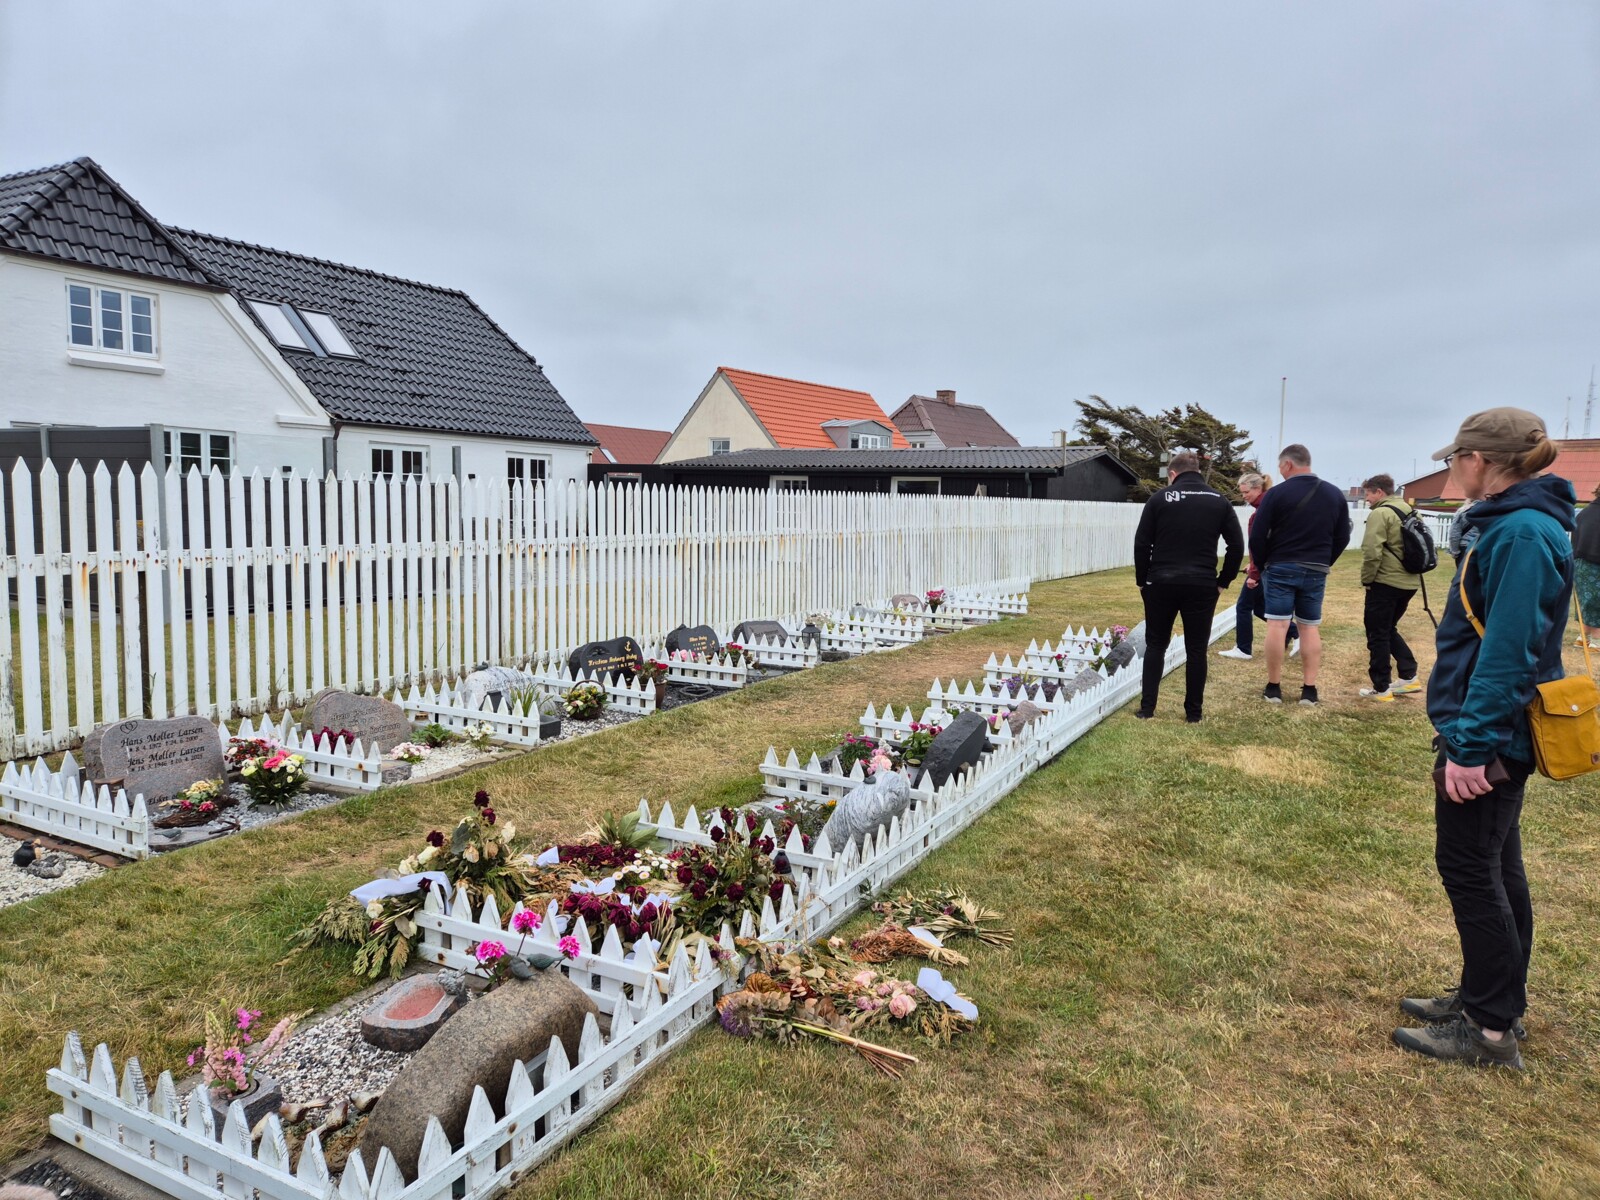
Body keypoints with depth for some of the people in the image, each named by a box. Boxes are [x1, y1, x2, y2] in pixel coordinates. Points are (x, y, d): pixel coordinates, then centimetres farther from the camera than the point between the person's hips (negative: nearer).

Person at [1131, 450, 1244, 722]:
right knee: (1196, 649, 8)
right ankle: (1194, 712, 13)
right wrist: (1223, 581, 9)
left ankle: (1146, 708, 6)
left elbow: (1142, 544, -3)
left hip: (1162, 583, -1)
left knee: (1155, 645, 10)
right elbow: (1237, 545, 2)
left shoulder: (1160, 498, 1)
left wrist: (1142, 580, 6)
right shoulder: (1219, 501, 6)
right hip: (1202, 585, 1)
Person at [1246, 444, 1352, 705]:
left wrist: (1261, 565, 6)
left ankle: (1273, 688, 2)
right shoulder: (1335, 495, 7)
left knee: (1277, 625, -2)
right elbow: (1343, 538, 11)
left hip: (1281, 568, -4)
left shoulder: (1277, 494, -9)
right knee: (1310, 627, 9)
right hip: (1316, 572, 4)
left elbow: (1257, 536, -9)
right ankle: (1309, 689, 8)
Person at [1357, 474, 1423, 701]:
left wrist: (1366, 579, -8)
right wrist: (1409, 572, 20)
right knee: (1389, 629, 22)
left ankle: (1381, 689, 6)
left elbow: (1372, 552, -21)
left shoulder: (1380, 513, -14)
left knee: (1378, 635, 2)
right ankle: (1408, 676, 18)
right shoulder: (1409, 511, 13)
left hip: (1385, 583, -8)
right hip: (1409, 582, 8)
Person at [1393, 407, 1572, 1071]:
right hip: (1491, 733, 10)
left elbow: (1509, 653, -25)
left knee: (1468, 868, 0)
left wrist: (1471, 745, -24)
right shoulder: (1508, 523, 10)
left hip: (1487, 736, -10)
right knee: (1494, 867, 17)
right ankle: (1490, 997, 31)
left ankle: (1491, 1030, 13)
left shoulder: (1522, 534, -20)